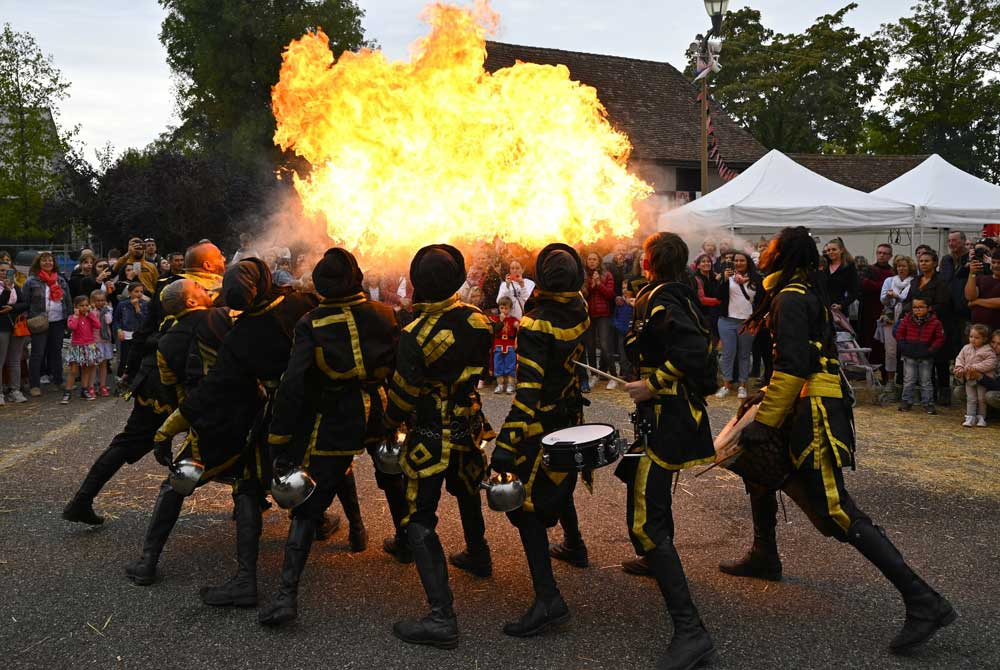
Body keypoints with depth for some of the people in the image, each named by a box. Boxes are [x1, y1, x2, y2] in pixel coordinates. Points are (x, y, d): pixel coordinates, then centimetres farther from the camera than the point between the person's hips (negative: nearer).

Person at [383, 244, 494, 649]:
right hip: (469, 426, 6)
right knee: (467, 489, 32)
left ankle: (442, 618, -10)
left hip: (432, 436, -6)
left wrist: (389, 427, 3)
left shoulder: (415, 334, -23)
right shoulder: (477, 320, -7)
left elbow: (403, 394, -14)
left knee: (420, 521, -3)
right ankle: (478, 556, 55)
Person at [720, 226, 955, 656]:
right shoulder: (809, 294, 17)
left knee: (837, 513, -13)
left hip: (813, 413, -11)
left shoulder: (791, 298, -13)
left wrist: (764, 422, -19)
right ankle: (764, 557, 36)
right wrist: (766, 399, 26)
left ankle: (924, 603, -13)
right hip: (811, 407, 11)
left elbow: (792, 367, -22)